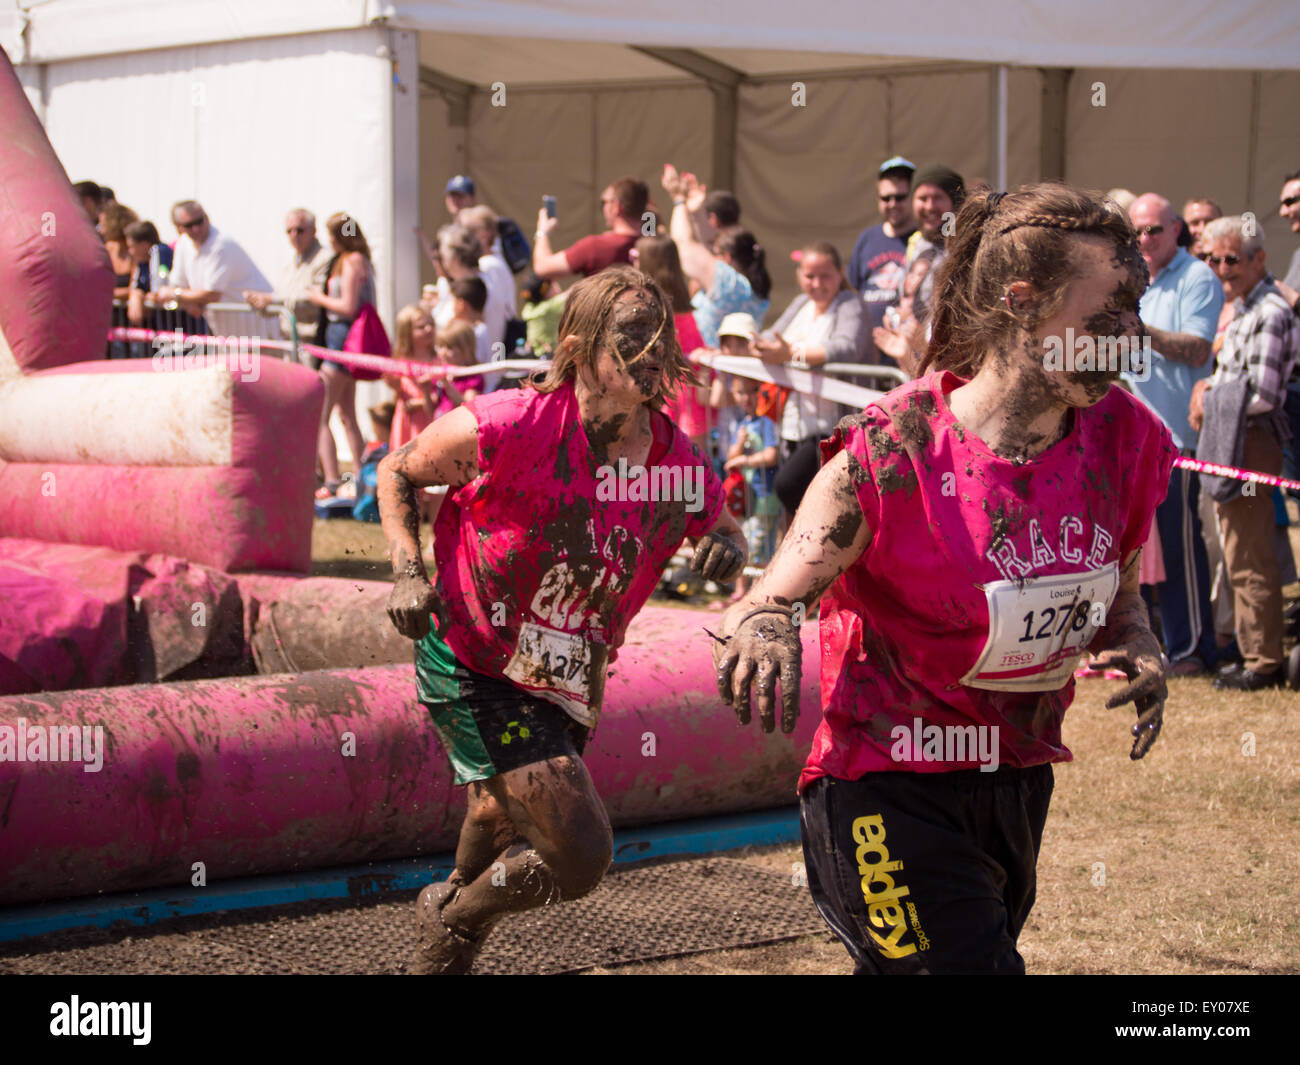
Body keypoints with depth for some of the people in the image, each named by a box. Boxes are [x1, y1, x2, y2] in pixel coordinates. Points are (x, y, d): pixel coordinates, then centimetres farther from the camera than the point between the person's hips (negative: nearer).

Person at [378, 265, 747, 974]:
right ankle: (454, 929, 13)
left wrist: (725, 549, -13)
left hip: (566, 688, 6)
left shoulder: (678, 465, -10)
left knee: (507, 819, 28)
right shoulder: (509, 426, -22)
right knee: (580, 853, -16)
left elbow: (721, 528, 11)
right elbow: (398, 471, -5)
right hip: (472, 669, -6)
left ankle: (450, 900, 64)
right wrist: (406, 572, -18)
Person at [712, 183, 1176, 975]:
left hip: (1018, 783, 6)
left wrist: (1141, 651, -9)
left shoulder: (1121, 439, -5)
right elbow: (766, 604, -15)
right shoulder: (890, 454, -21)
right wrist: (764, 628, -39)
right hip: (887, 793, -6)